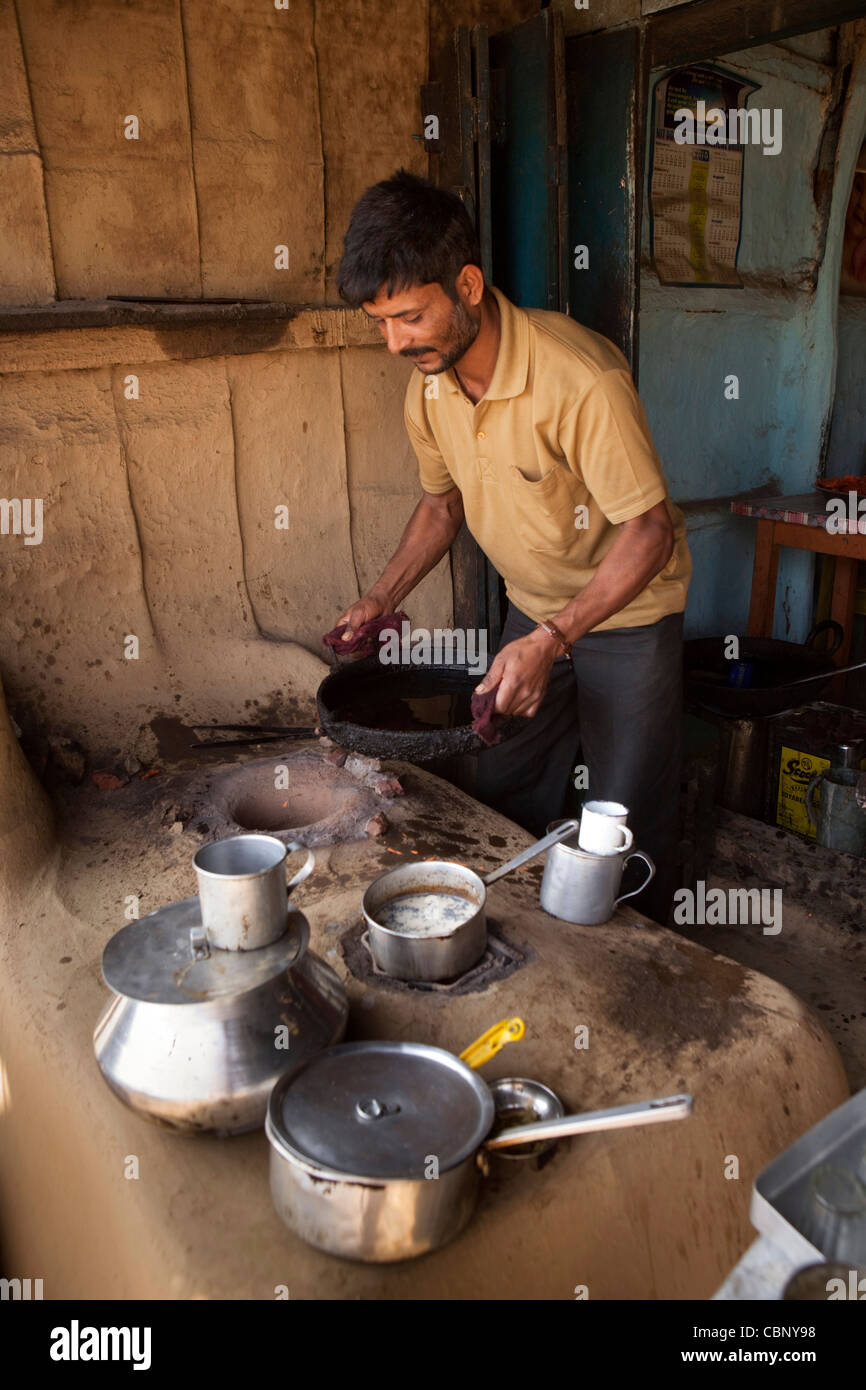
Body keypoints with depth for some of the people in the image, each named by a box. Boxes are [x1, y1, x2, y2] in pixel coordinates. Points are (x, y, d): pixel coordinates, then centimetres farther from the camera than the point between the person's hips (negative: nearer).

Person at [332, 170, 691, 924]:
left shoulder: (581, 378, -30)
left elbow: (649, 530, -26)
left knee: (627, 828, 2)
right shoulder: (428, 384, -8)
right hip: (534, 607, 6)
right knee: (506, 802, 13)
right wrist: (384, 595, -4)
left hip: (627, 608, -6)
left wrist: (550, 640, -32)